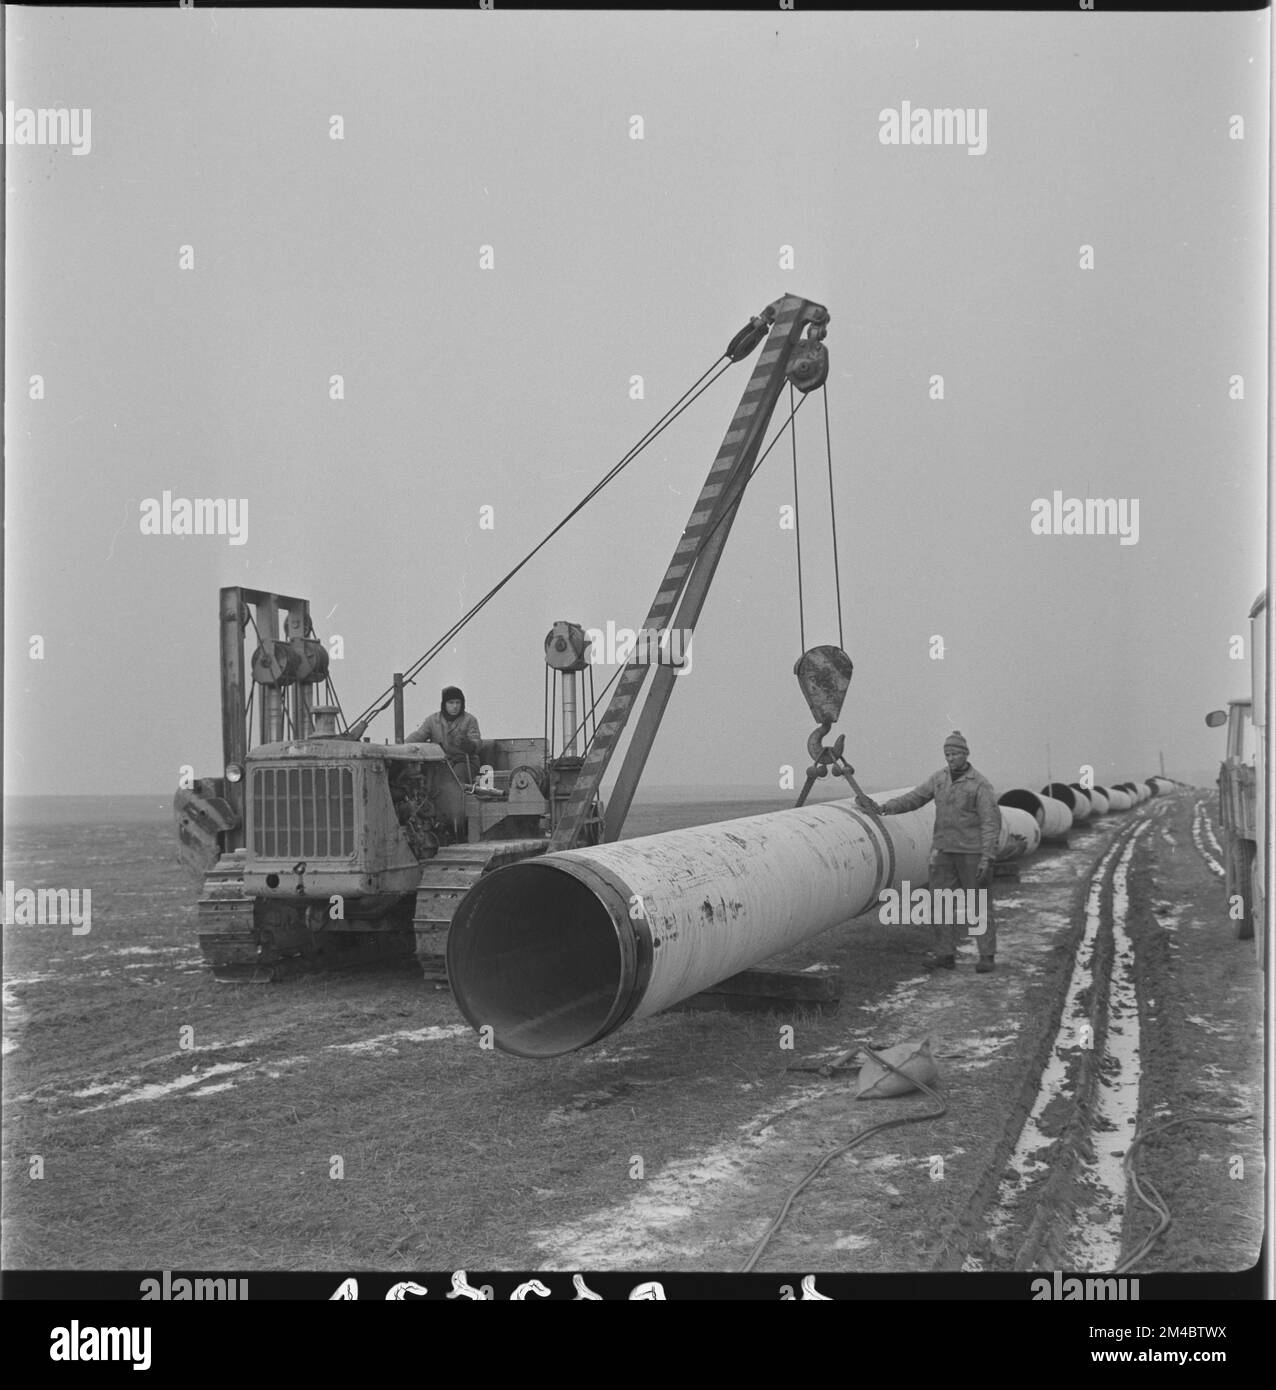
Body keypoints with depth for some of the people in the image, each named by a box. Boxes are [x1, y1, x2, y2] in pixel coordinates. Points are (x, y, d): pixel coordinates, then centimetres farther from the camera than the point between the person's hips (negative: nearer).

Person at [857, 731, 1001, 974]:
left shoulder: (980, 785, -12)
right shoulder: (940, 778, 6)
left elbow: (991, 822, -15)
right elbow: (914, 798, 6)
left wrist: (987, 858, -22)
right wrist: (883, 809, -6)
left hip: (972, 853, -6)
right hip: (944, 851, 6)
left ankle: (987, 957, 5)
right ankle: (947, 956, 5)